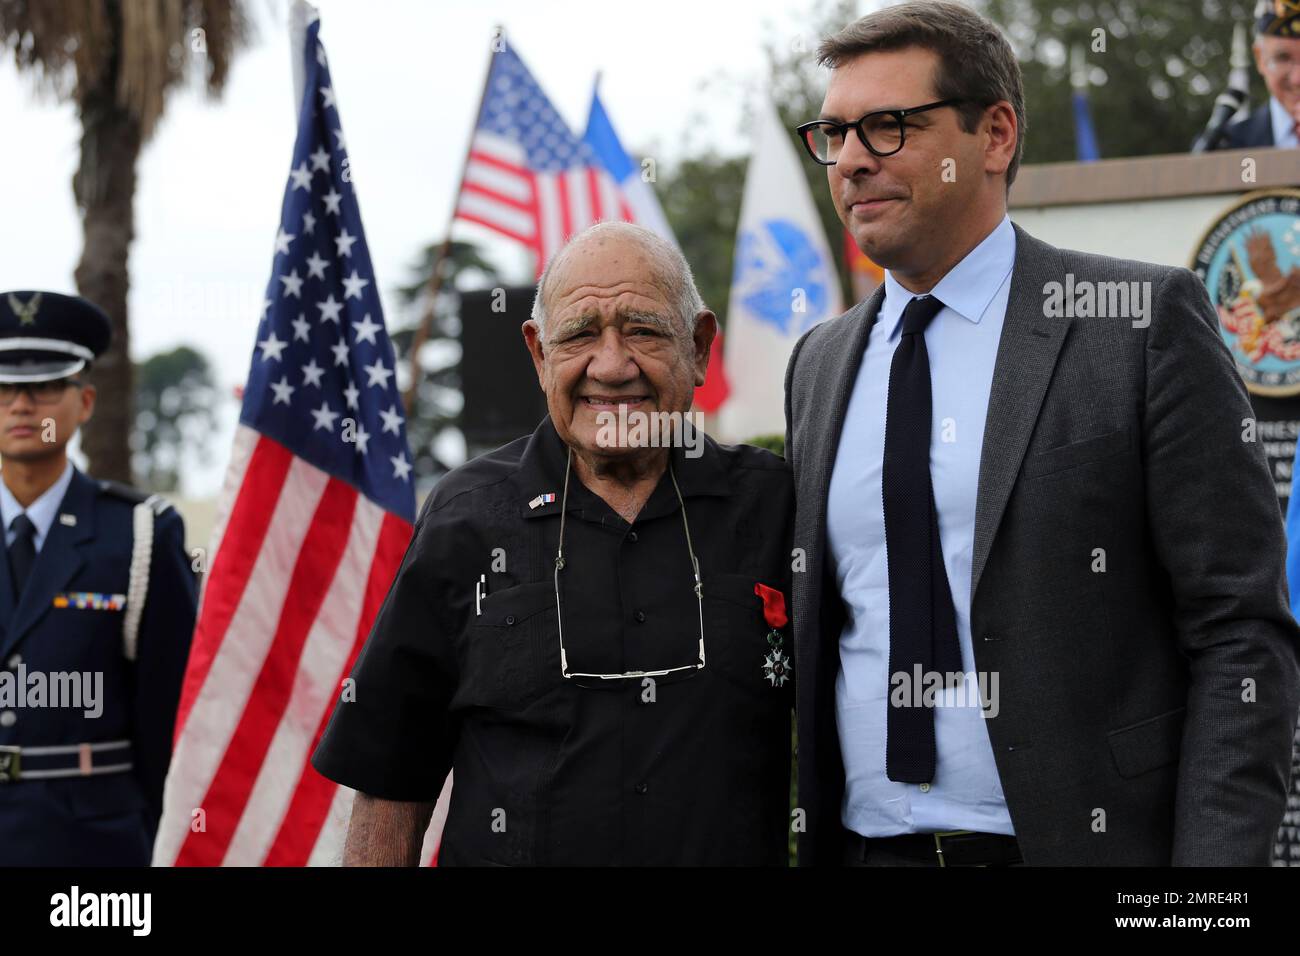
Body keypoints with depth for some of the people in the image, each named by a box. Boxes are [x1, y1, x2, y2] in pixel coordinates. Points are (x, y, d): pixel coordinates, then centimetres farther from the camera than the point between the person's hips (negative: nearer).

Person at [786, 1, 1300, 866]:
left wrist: (1219, 857, -18)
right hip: (865, 844, 5)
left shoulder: (1145, 321, -6)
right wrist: (812, 842, 7)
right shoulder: (819, 365, 11)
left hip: (1081, 836, -4)